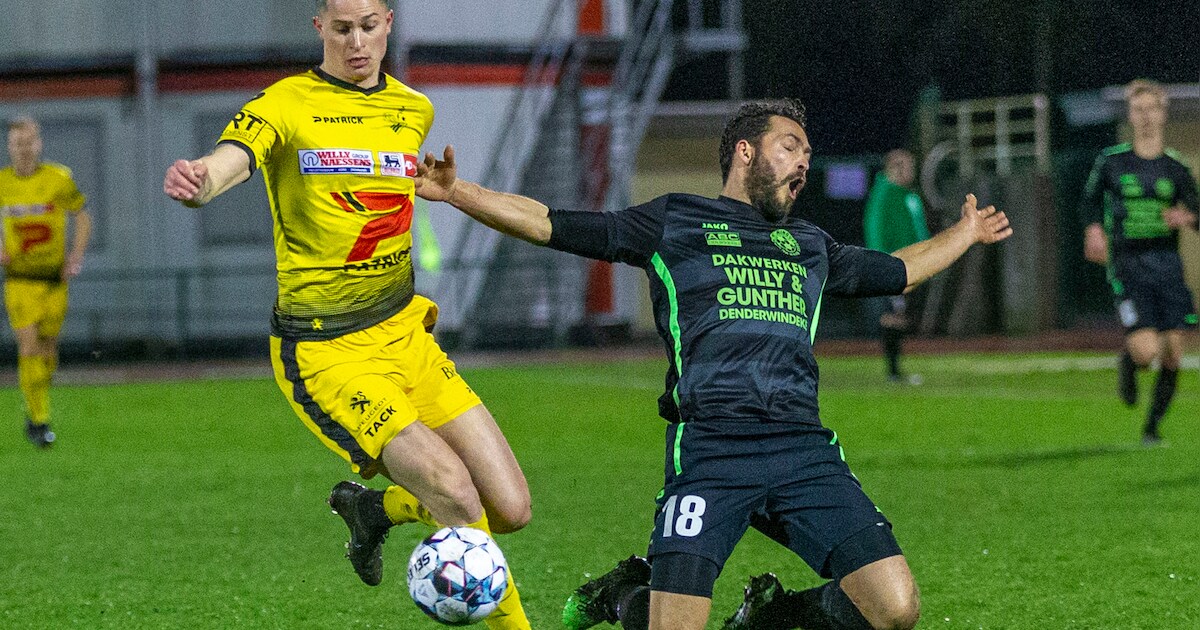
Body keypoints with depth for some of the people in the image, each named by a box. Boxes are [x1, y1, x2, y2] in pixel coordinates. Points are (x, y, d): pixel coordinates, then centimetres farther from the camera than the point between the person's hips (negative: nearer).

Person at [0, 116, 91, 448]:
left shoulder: (58, 178, -5)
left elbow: (82, 217, 6)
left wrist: (76, 256, -7)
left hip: (55, 277, 1)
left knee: (48, 346, 9)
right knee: (29, 348, -12)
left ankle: (34, 413, 31)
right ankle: (39, 421, -7)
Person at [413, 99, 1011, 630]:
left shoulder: (810, 244, 29)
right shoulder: (674, 221, 15)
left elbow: (897, 271, 47)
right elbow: (551, 225, 12)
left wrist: (964, 233, 56)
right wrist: (456, 191, 1)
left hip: (803, 449, 4)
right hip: (710, 450, -4)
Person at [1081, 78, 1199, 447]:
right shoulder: (1111, 162, 4)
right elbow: (1091, 199, 19)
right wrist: (1094, 229, 1)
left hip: (1167, 261, 2)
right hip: (1128, 265, -2)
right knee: (1145, 350, -19)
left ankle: (1153, 426, 19)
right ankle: (1127, 365, 20)